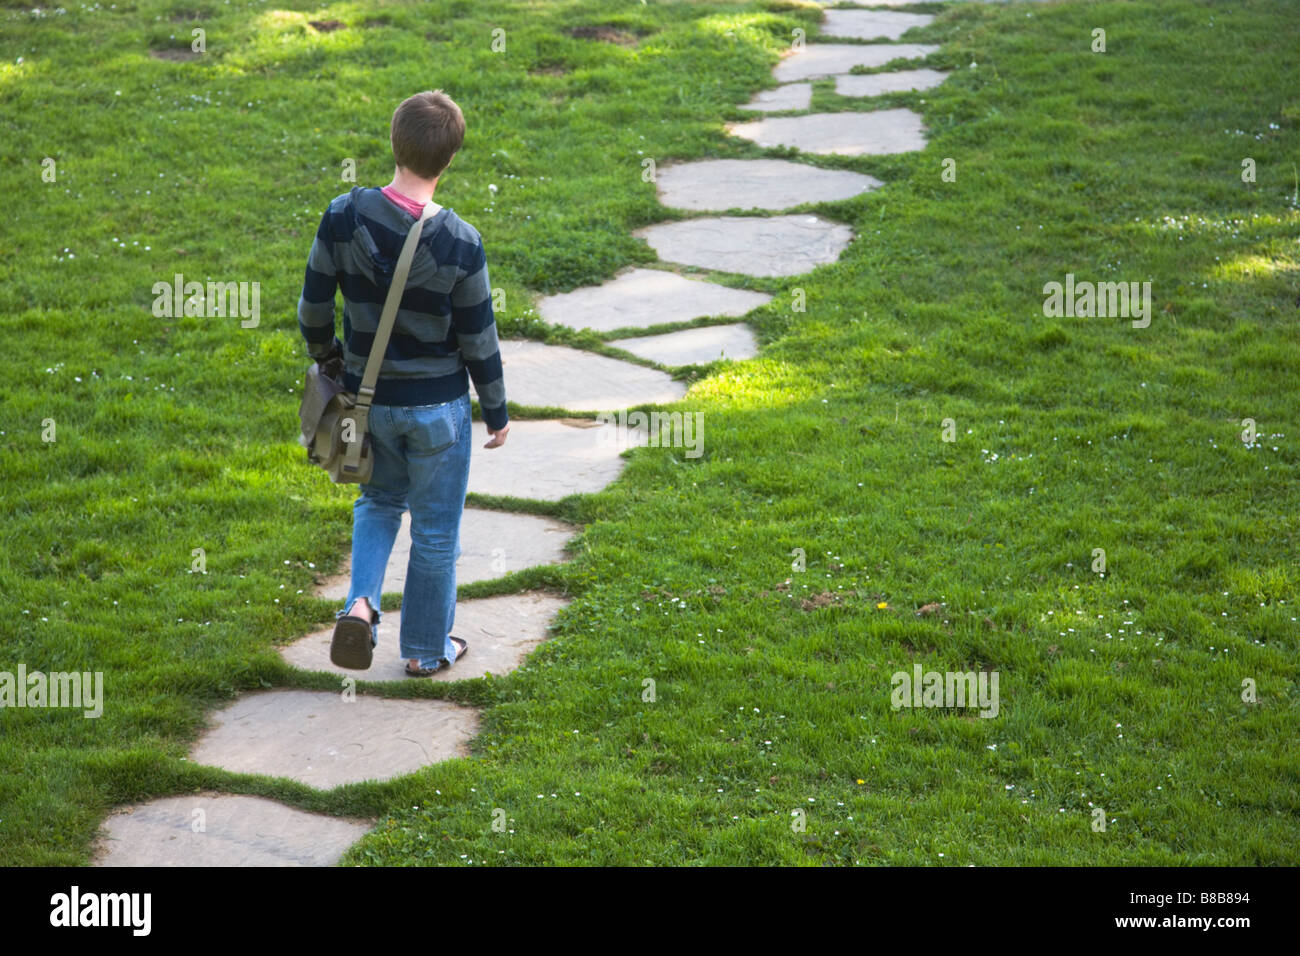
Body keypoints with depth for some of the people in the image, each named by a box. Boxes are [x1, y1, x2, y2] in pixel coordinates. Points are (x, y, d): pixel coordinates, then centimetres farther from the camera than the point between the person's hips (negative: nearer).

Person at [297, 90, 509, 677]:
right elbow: (478, 341, -11)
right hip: (438, 407, -3)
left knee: (379, 501, 28)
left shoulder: (344, 216, -15)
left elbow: (314, 307, -5)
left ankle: (360, 602, 5)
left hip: (367, 397, 3)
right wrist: (496, 411, 4)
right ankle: (426, 649, 29)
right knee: (436, 529, 15)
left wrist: (323, 353, 17)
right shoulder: (461, 244, -21)